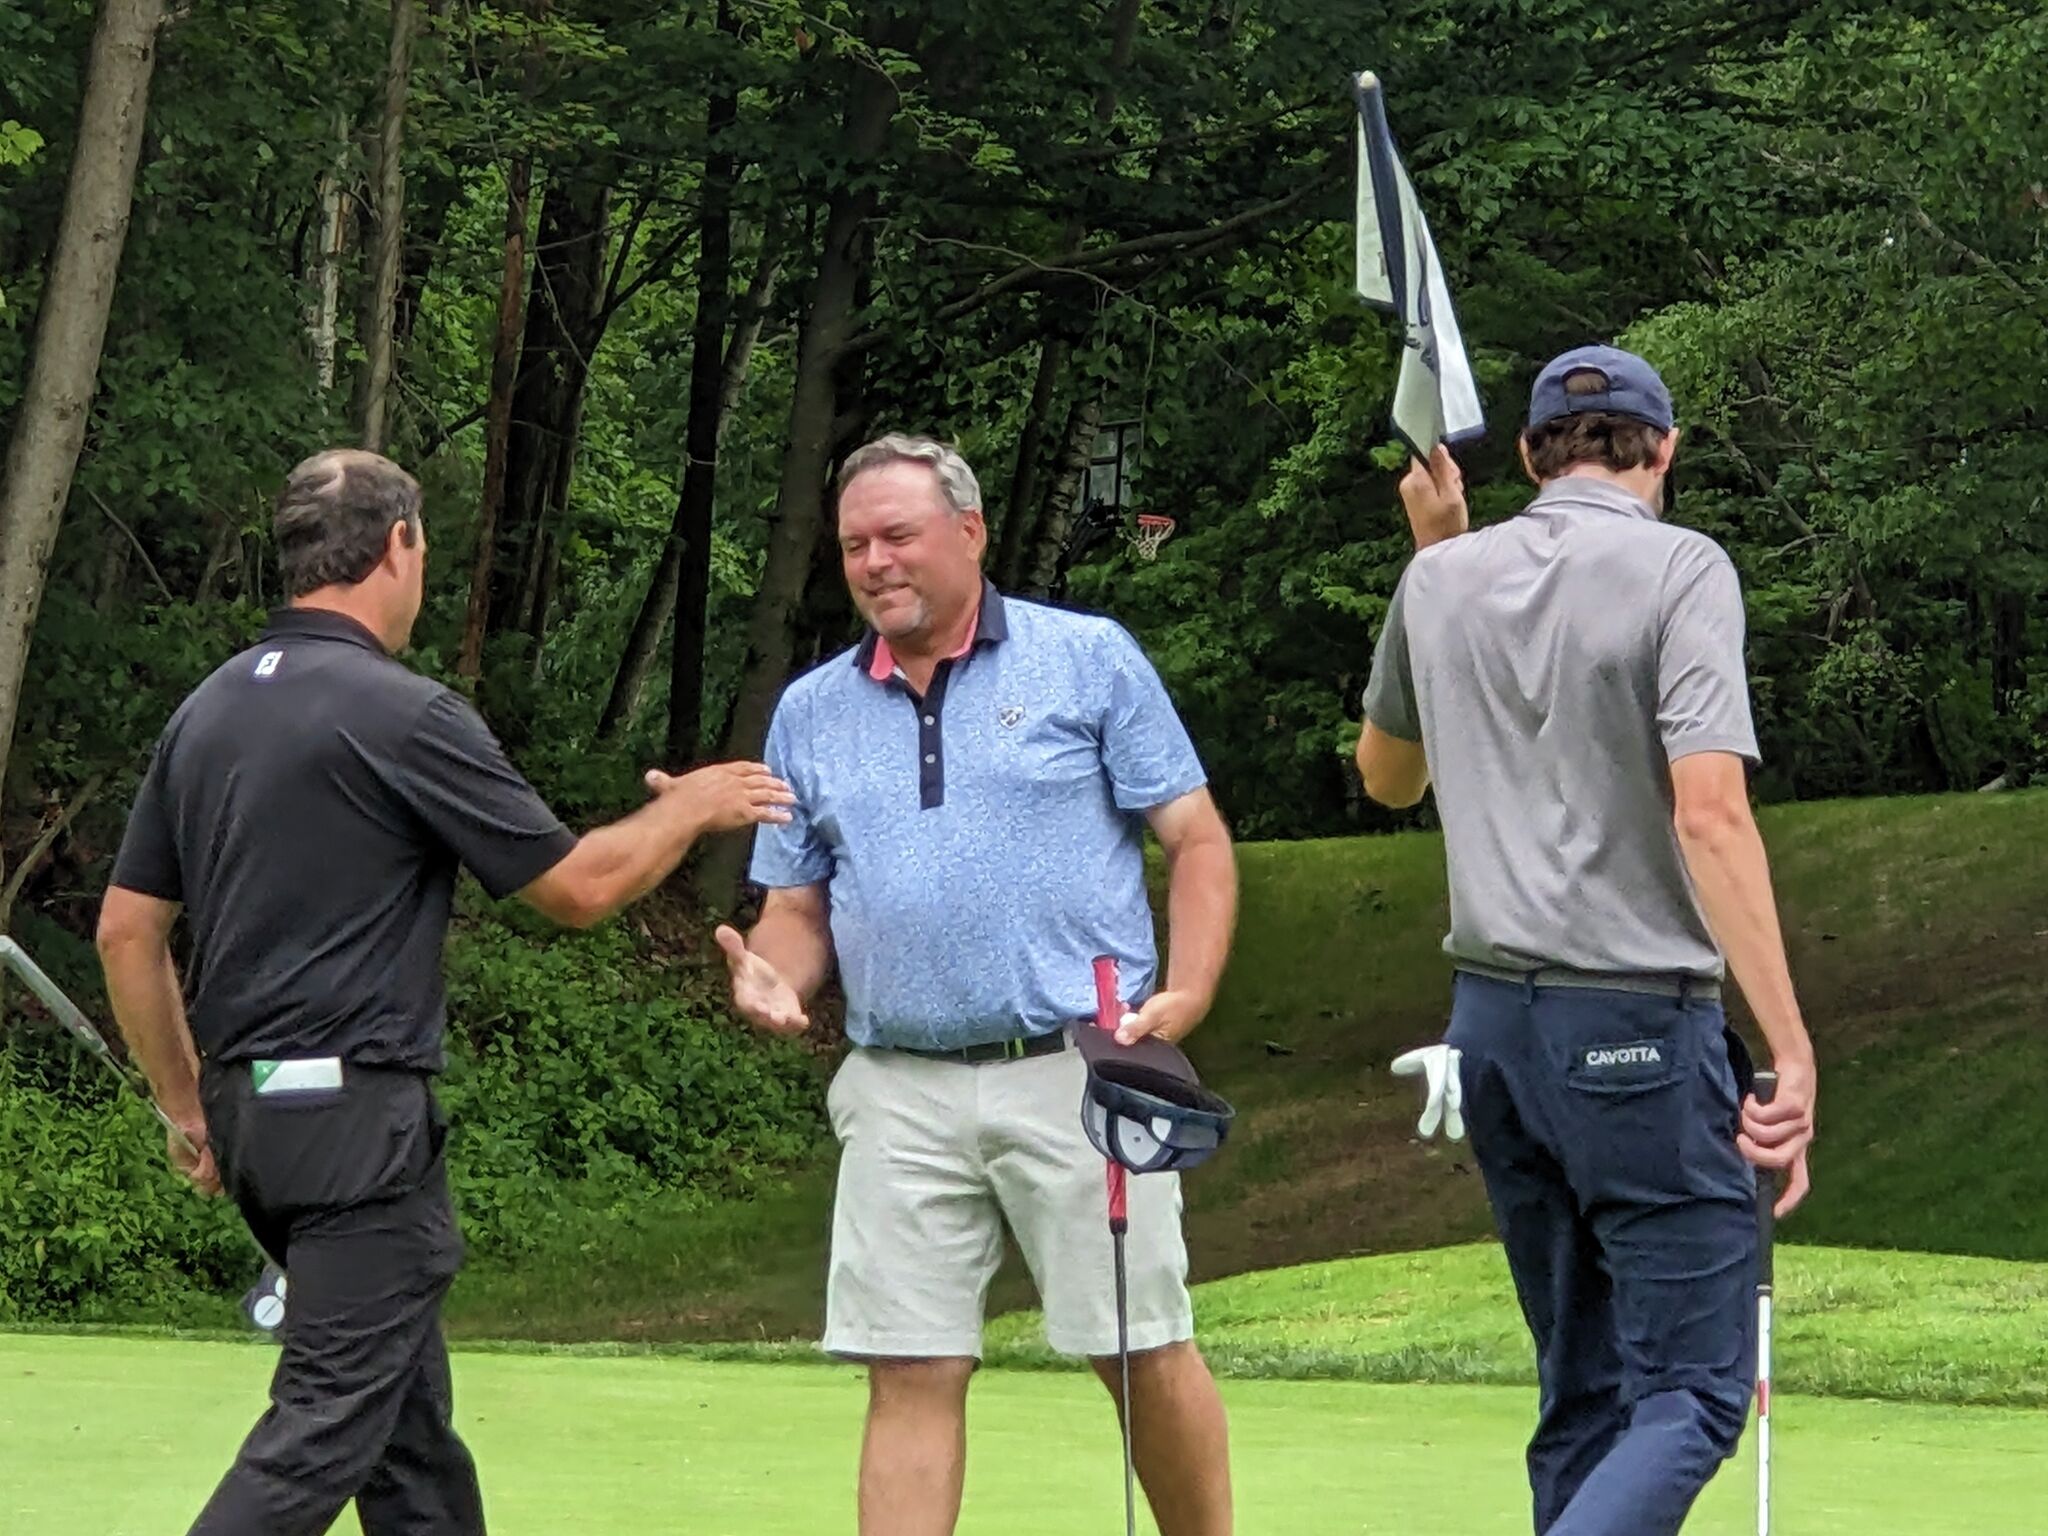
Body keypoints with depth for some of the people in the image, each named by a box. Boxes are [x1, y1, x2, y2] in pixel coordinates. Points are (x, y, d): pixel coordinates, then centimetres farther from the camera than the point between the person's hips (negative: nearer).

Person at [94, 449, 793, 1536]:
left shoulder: (207, 711, 9)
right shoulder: (400, 713, -13)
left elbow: (125, 931, 12)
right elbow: (579, 886, -7)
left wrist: (187, 1105, 20)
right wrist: (688, 808, 10)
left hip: (246, 1106, 9)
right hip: (358, 1113, -9)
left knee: (408, 1410, 15)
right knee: (329, 1421, -9)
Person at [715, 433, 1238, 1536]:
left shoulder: (1087, 660, 3)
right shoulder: (810, 712, 14)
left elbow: (1197, 841, 2)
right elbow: (797, 906, 17)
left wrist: (1186, 996, -12)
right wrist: (772, 976, -6)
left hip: (1079, 1072, -3)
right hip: (900, 1093, 3)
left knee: (1146, 1353, 1)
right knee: (909, 1376, 0)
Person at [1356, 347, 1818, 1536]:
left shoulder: (1442, 580, 9)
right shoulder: (1680, 570, -7)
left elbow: (1388, 777, 27)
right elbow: (1708, 811, -19)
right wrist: (1793, 1048, -21)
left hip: (1493, 1018, 6)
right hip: (1639, 1025, -6)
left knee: (1584, 1395, 13)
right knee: (1692, 1395, -6)